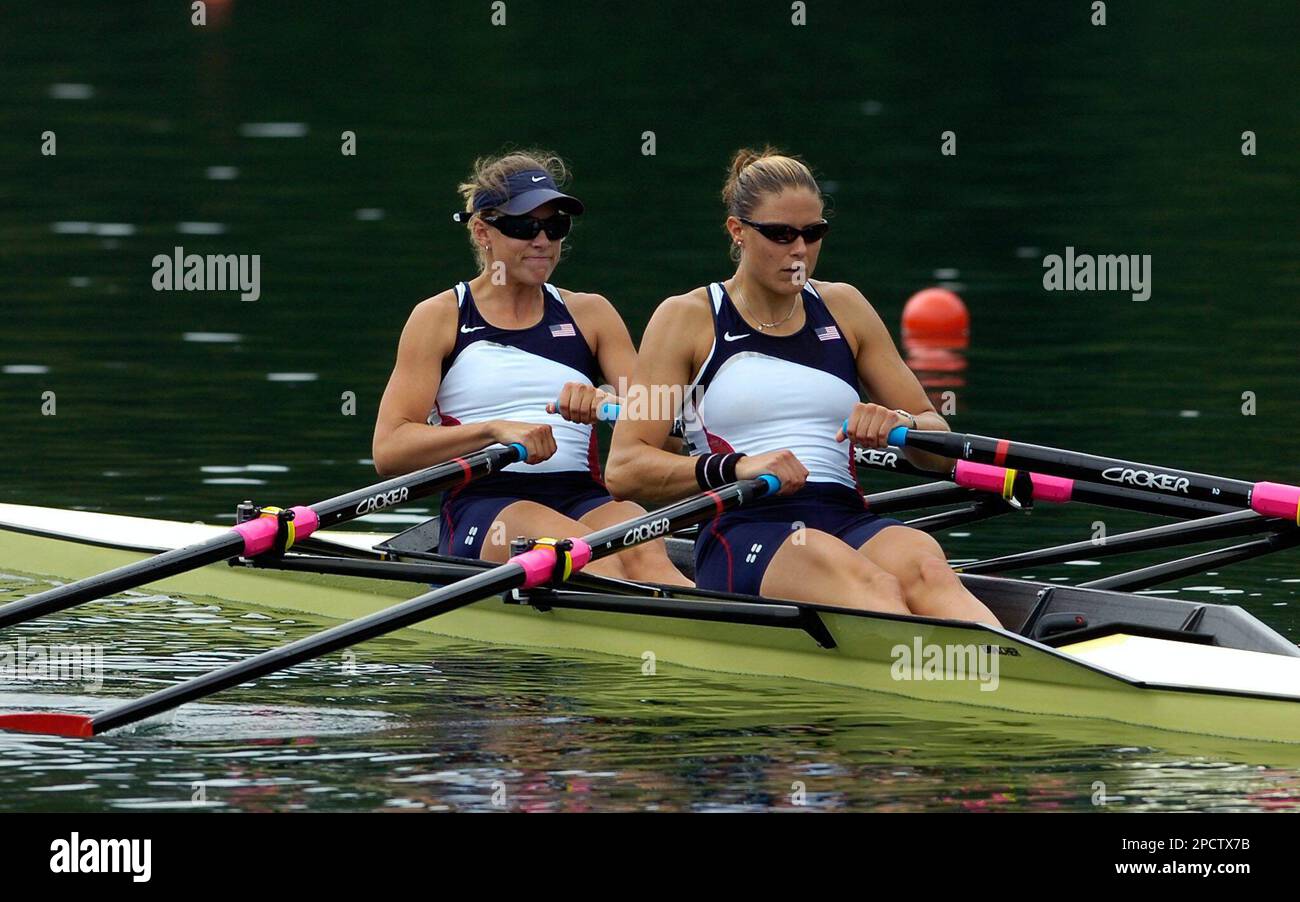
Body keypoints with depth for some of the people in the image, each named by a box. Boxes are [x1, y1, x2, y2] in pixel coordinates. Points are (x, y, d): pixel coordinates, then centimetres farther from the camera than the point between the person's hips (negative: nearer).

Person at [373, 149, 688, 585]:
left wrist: (608, 404, -15)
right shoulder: (439, 317, 10)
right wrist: (497, 429, -15)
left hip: (583, 499, 3)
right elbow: (389, 450, -1)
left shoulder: (589, 314, 20)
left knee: (642, 550, -34)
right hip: (482, 510, -3)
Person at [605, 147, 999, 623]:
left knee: (924, 568, -35)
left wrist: (901, 425, -3)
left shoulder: (843, 308, 21)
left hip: (848, 524, 4)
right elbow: (622, 469, 0)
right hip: (742, 539, -4)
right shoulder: (687, 319, 10)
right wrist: (734, 467, -16)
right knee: (867, 584, -38)